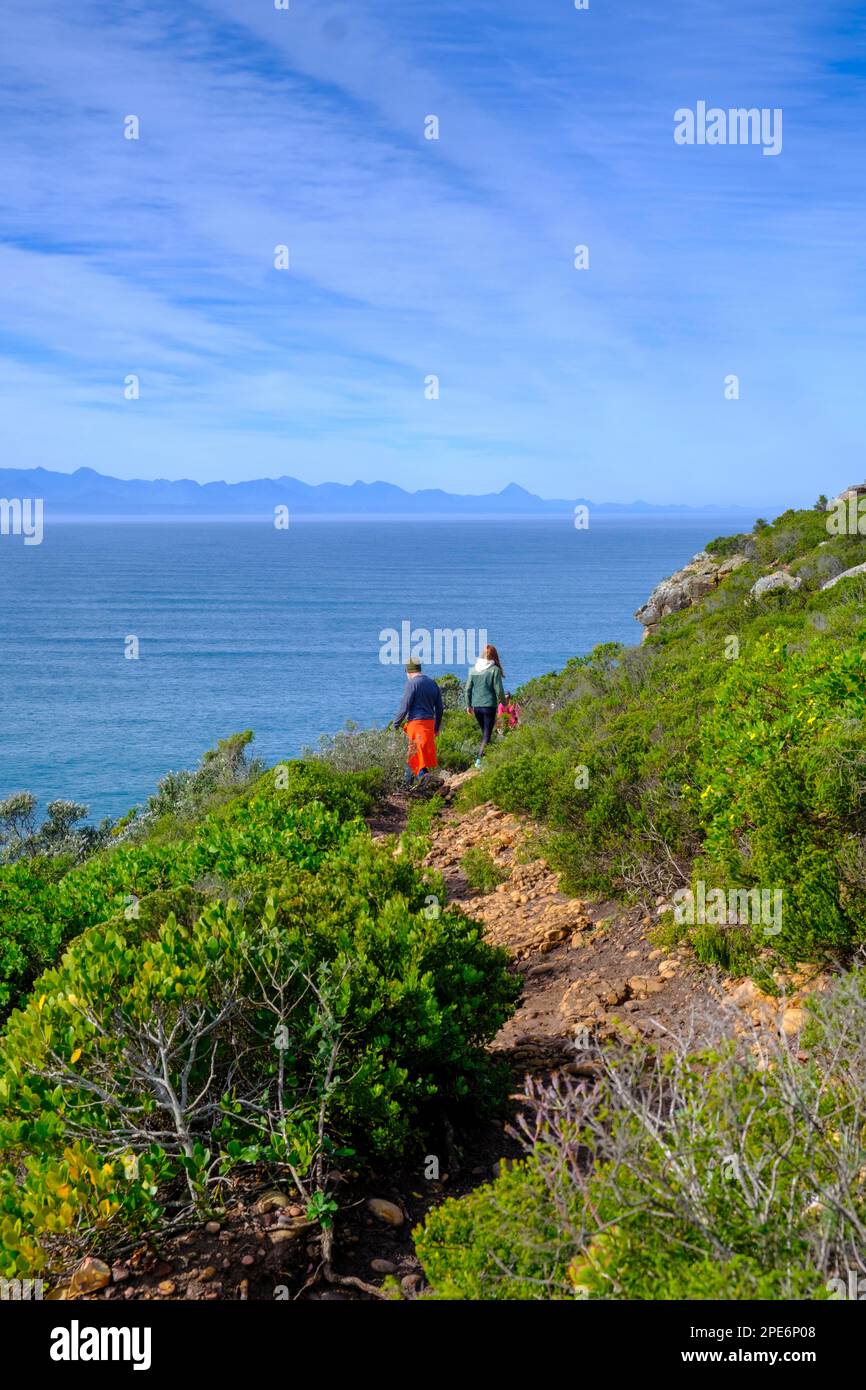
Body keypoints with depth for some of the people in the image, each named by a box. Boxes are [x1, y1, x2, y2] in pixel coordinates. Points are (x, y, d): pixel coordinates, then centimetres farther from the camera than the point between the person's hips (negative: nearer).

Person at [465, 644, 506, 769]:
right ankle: (479, 759, -8)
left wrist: (468, 705, 15)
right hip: (489, 705, -5)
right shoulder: (494, 670, -10)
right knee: (487, 734, 2)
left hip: (476, 706, 5)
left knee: (484, 732, 20)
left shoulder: (473, 669, 3)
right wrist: (503, 702, 7)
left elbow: (468, 688, 6)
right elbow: (499, 690, -10)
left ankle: (483, 756, 21)